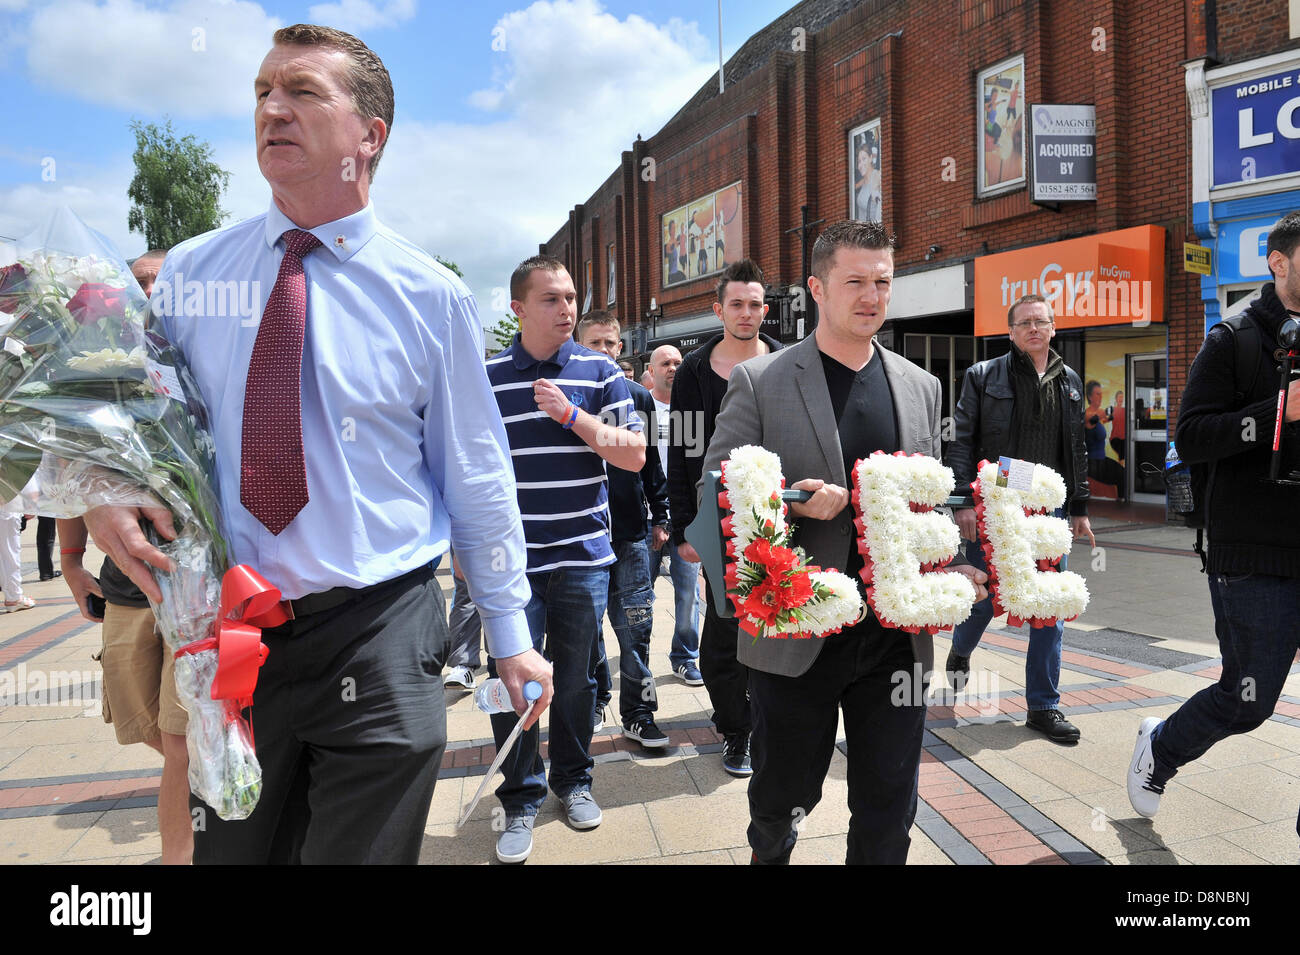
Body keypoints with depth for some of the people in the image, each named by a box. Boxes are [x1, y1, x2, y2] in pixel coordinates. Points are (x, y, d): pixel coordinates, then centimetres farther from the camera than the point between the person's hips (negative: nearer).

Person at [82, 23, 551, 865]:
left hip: (379, 642, -3)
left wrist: (510, 635, 3)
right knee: (228, 848, 20)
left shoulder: (430, 296, -5)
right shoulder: (189, 274, 2)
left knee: (364, 849, 11)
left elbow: (476, 480, -1)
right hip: (224, 640, 3)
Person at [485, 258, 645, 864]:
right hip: (510, 559, 0)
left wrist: (572, 414, -14)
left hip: (583, 556, 1)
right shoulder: (484, 379, 3)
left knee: (576, 677, 12)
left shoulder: (600, 373, 3)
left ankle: (573, 780, 33)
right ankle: (521, 798, 21)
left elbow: (633, 456, -3)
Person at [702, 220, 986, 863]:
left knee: (889, 812, 13)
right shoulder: (758, 382, -5)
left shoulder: (920, 387, 9)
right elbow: (717, 494, -5)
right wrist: (790, 504, -23)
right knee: (782, 798, 16)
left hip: (896, 636, 3)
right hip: (794, 637, -3)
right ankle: (769, 854, 48)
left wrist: (950, 566, -2)